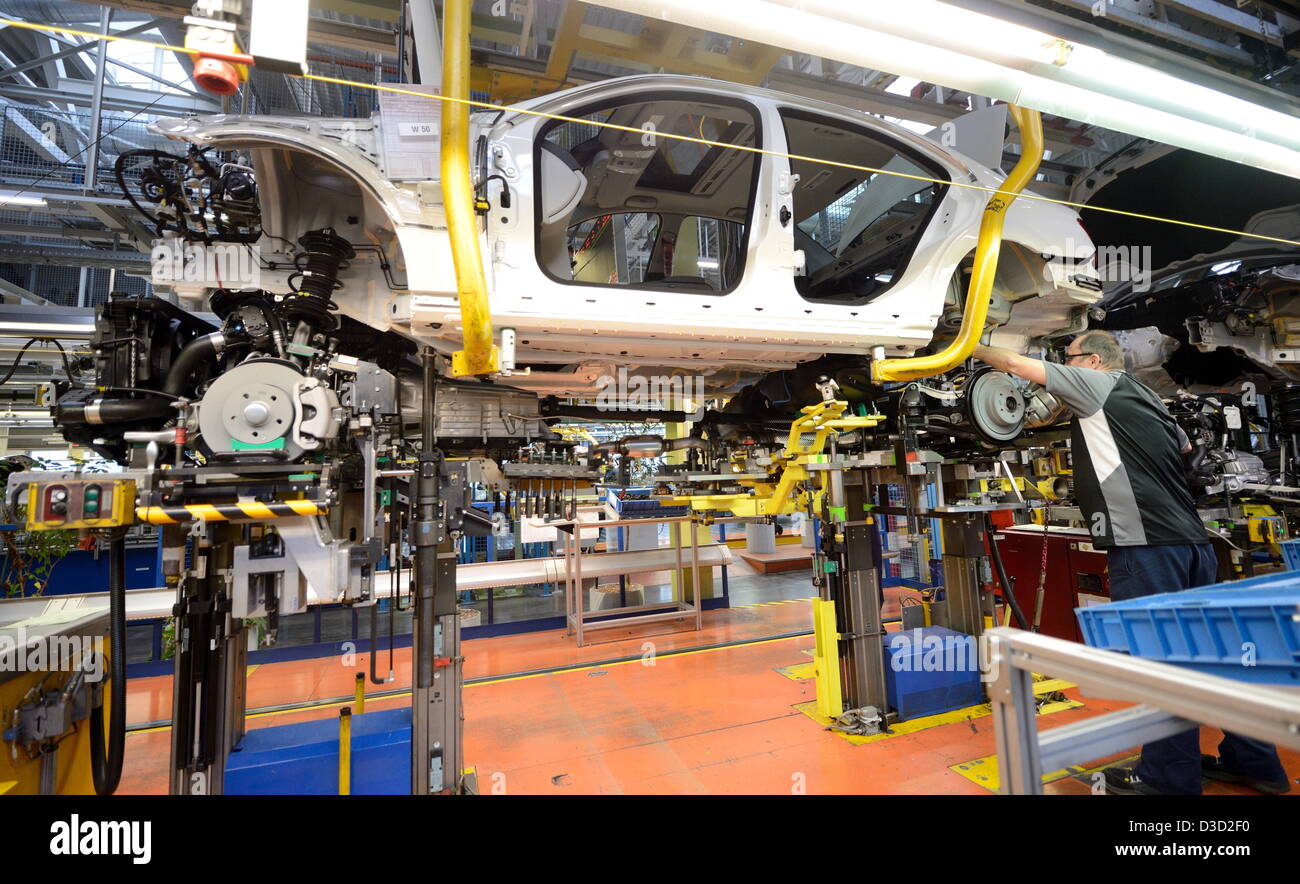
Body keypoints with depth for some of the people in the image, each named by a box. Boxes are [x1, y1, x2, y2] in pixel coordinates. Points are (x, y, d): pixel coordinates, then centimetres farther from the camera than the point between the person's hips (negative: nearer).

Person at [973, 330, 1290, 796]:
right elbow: (1184, 446, 39)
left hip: (1146, 545, -9)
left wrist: (974, 348, 10)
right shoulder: (1144, 397, 23)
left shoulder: (1100, 384, -1)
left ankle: (1170, 776, 6)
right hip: (1191, 540, 9)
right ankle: (1254, 763, 26)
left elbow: (1019, 364, -2)